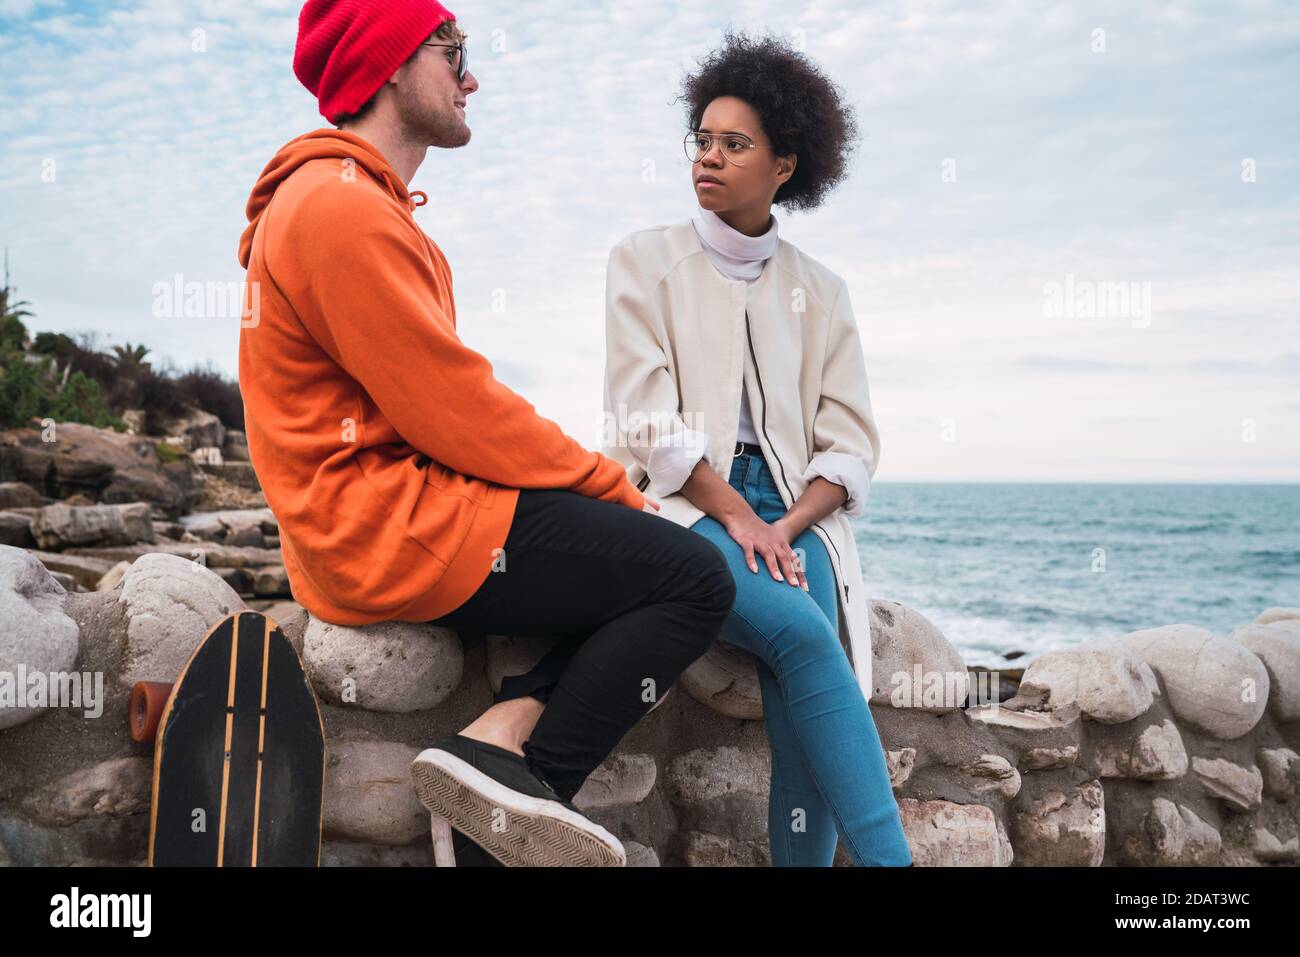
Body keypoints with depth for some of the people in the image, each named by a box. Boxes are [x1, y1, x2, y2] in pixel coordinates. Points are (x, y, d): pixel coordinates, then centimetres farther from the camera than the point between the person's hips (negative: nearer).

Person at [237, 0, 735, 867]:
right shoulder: (344, 209, -14)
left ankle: (503, 732, -6)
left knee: (644, 563, 12)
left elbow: (442, 398, 16)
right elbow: (455, 411, -18)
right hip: (395, 533, -11)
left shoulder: (351, 202, 19)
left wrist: (595, 481, 6)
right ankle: (524, 779, -12)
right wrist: (612, 486, -7)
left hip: (373, 522, 11)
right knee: (696, 578, -10)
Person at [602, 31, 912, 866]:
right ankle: (887, 856, -29)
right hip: (682, 502, -2)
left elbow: (850, 445, 8)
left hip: (791, 512, 3)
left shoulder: (819, 291, 15)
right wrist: (735, 515, -14)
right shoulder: (646, 261, 8)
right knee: (802, 633, -30)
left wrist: (786, 525, -11)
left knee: (796, 685, -27)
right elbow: (648, 421, -4)